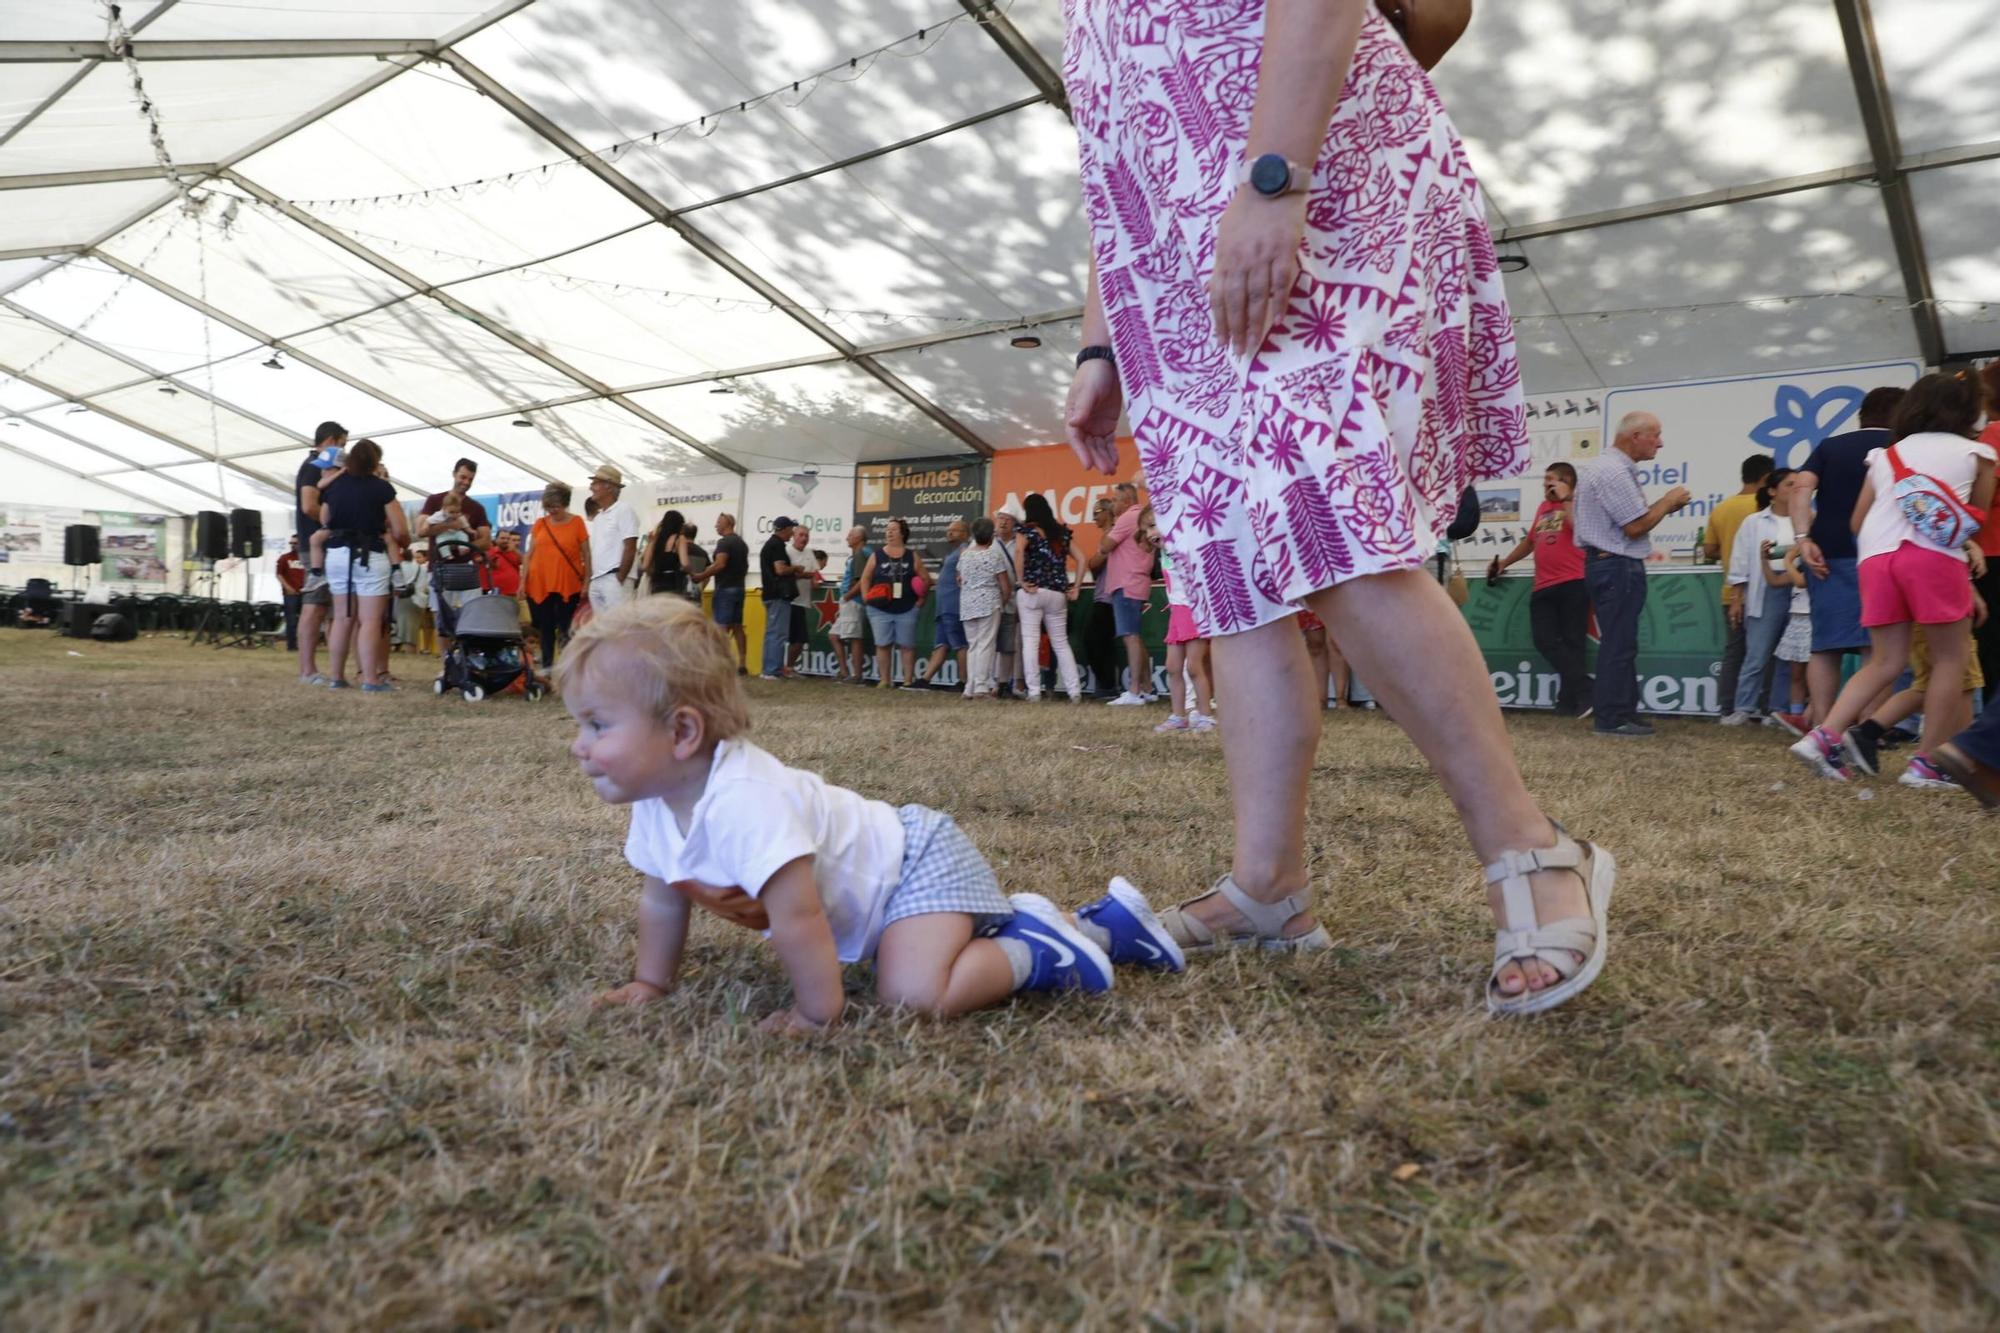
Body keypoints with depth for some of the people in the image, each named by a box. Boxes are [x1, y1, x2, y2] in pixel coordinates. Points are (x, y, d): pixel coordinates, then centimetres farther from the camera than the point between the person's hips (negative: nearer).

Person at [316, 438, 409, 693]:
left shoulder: (333, 486, 8)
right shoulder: (381, 487, -6)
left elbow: (324, 523, 10)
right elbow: (400, 531, -7)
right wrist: (400, 541, 15)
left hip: (336, 555, 5)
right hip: (369, 557, -5)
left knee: (342, 618, 12)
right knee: (370, 621, -4)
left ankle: (337, 677, 15)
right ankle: (371, 679, -7)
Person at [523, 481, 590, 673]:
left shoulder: (577, 522, -1)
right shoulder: (540, 524, 6)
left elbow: (586, 555, 1)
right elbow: (529, 554, 9)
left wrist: (587, 582, -4)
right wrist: (522, 581, 5)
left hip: (568, 584, -3)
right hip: (540, 584, 3)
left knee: (566, 627, 1)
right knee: (545, 626, 9)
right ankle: (547, 664, 17)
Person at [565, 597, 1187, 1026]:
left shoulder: (740, 801, -36)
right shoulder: (657, 800, -4)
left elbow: (797, 915, -35)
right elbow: (662, 898, 12)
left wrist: (819, 1012, -23)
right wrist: (652, 982, 15)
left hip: (919, 863, -10)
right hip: (889, 872, 10)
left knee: (914, 995, -29)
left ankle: (1042, 950, -6)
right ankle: (1101, 922, 31)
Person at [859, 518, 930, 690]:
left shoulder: (912, 555, 4)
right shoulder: (877, 555, 4)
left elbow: (924, 578, 7)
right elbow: (865, 578, 7)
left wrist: (920, 597, -1)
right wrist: (866, 598, -2)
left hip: (906, 610, 0)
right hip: (880, 610, 1)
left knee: (907, 645, 2)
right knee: (882, 644, 2)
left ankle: (908, 680, 7)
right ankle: (884, 680, 9)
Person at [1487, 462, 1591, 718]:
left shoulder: (1576, 504, 0)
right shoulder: (1543, 507, 22)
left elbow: (1580, 528, -21)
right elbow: (1530, 540, 33)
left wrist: (1565, 500, -12)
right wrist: (1505, 562, 32)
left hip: (1573, 584, -7)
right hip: (1544, 587, 7)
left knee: (1571, 642, -3)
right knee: (1545, 640, -4)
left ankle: (1569, 701, 3)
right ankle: (1584, 691, -1)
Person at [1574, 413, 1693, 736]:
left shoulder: (1602, 465, 15)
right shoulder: (1615, 471, -17)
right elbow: (1636, 526, -19)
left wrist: (1664, 506, 9)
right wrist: (1668, 501, -5)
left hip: (1608, 563, 11)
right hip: (1618, 567, -11)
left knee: (1619, 644, 13)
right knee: (1618, 645, -6)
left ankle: (1623, 713, 18)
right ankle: (1611, 719, -1)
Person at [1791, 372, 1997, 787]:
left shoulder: (1886, 455, 24)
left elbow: (1858, 523, 20)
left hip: (1876, 557, 4)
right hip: (1935, 555, -4)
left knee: (1885, 662, 10)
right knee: (1951, 656, 7)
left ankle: (1825, 736, -7)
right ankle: (1926, 763, 4)